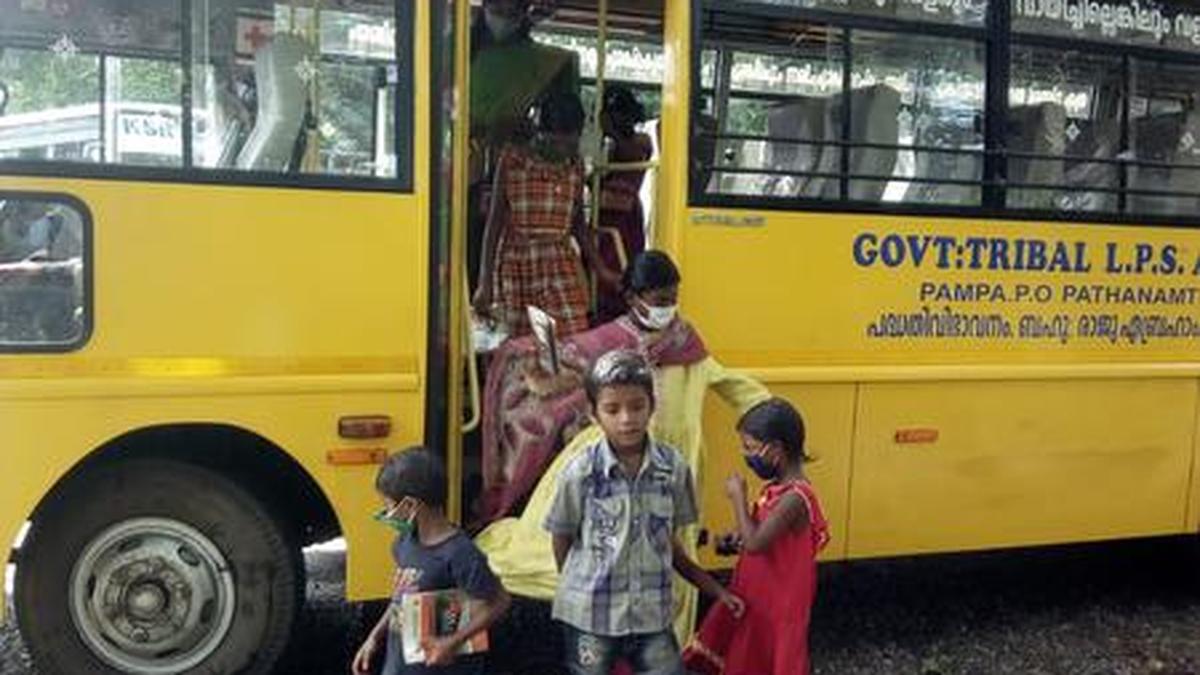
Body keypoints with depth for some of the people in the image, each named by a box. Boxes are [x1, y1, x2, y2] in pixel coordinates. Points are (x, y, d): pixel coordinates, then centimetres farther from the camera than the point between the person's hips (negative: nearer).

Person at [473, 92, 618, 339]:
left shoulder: (575, 165, 6)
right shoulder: (512, 159, -3)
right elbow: (495, 221, -2)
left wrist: (600, 269, 12)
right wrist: (485, 282, -6)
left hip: (560, 264, 2)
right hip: (516, 265, -2)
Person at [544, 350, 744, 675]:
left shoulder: (673, 467, -5)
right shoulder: (581, 472, -13)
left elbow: (670, 542, 7)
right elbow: (562, 541, 0)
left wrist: (716, 590, 9)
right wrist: (582, 587, 6)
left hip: (653, 614, 2)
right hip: (591, 616, -2)